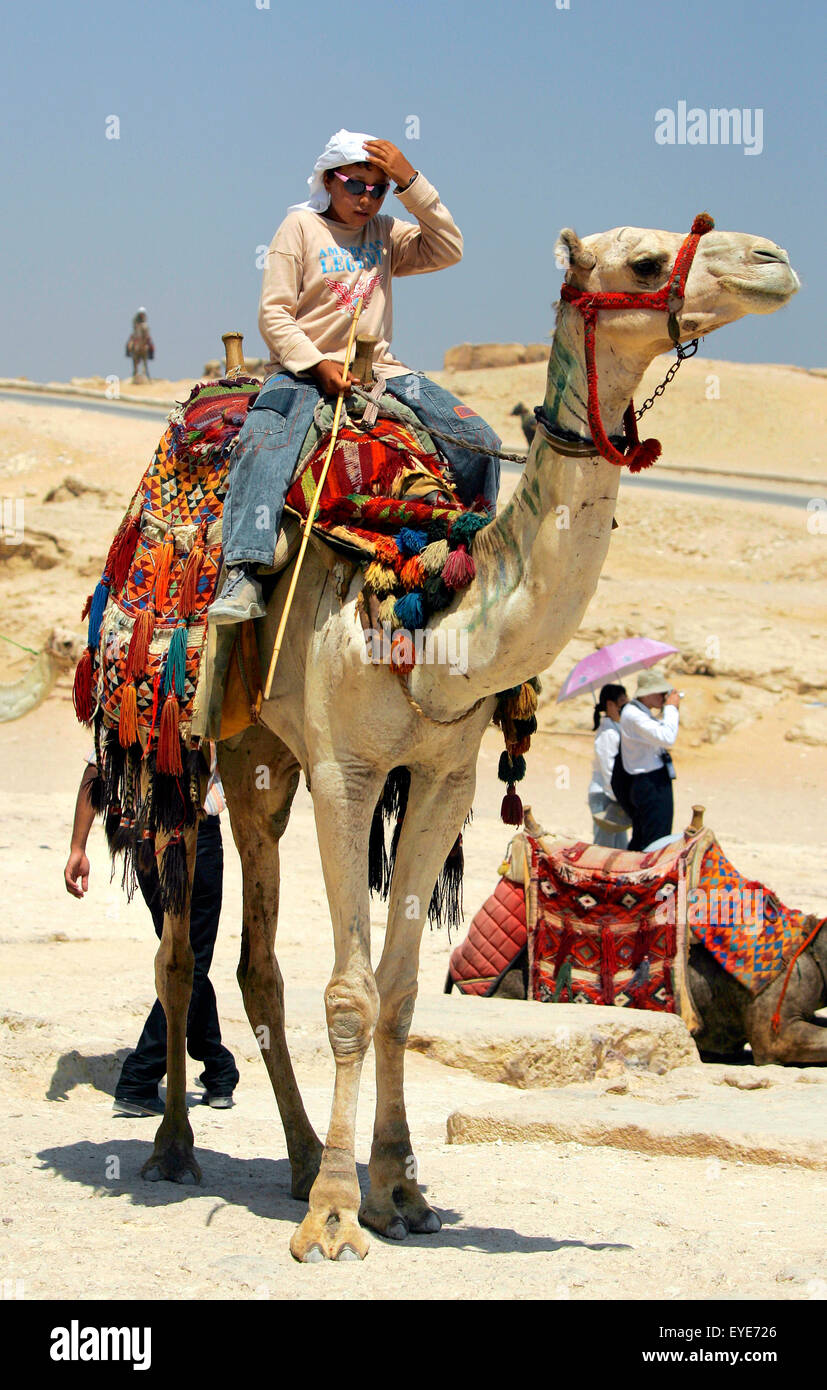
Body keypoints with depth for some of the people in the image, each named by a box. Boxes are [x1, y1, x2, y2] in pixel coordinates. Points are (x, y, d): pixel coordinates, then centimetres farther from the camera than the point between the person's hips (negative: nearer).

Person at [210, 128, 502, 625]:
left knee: (479, 442, -8)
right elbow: (274, 314, -4)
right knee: (263, 448, -34)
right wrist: (319, 364, -17)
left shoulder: (386, 233, 15)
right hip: (304, 370, -4)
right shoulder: (300, 226, 2)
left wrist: (411, 181, -4)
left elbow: (448, 250, 0)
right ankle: (243, 574, -42)